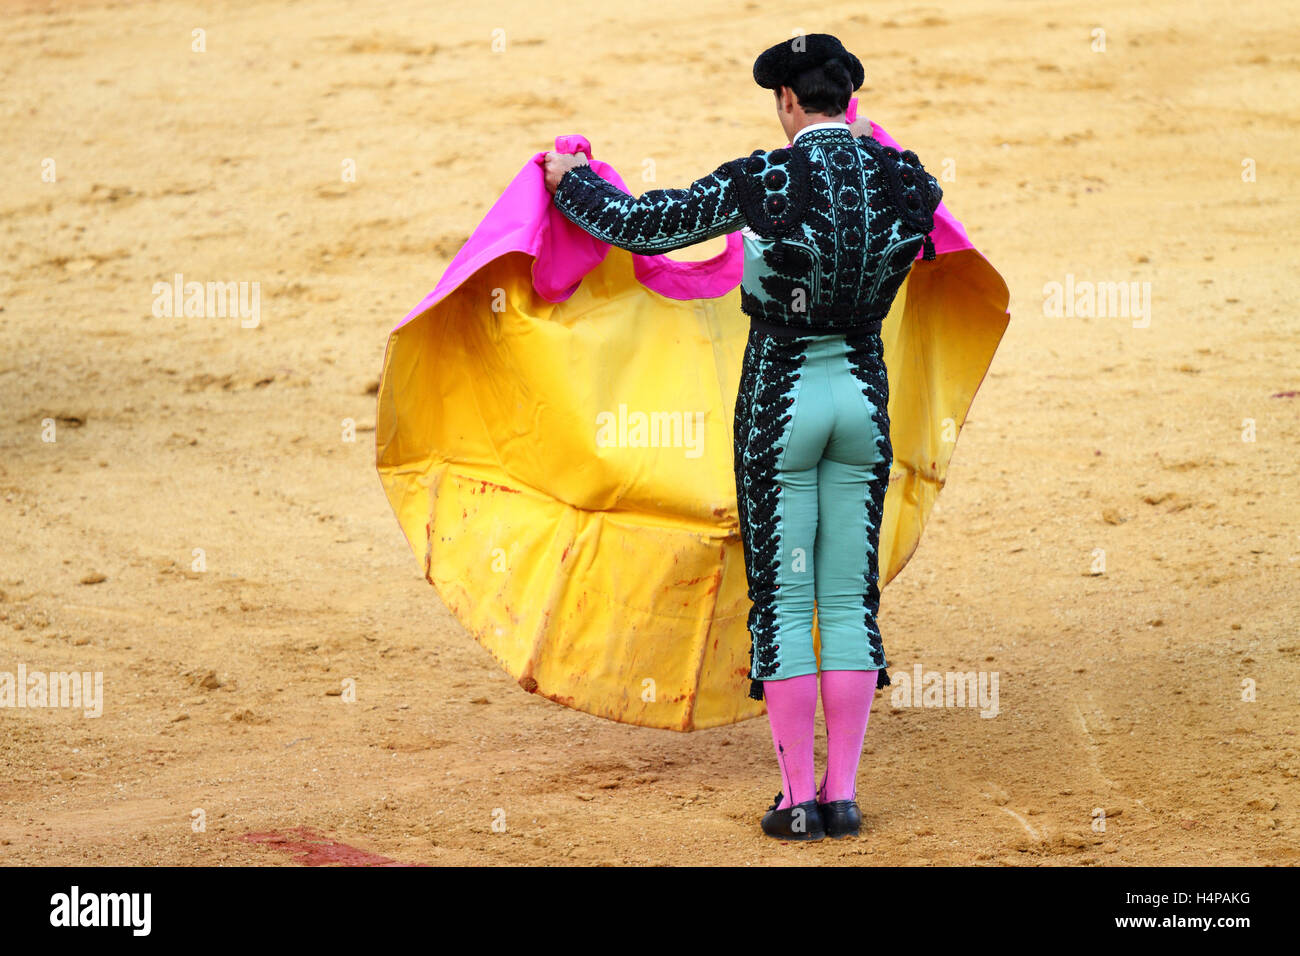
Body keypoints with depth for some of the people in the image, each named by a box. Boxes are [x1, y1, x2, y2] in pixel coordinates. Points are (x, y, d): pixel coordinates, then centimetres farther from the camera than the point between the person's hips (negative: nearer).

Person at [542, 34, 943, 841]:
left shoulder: (761, 182, -15)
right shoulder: (904, 180, -3)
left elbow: (639, 225, -6)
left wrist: (572, 180, 13)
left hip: (781, 394, -4)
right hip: (863, 390, 4)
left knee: (783, 597, 3)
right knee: (851, 597, 9)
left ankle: (800, 797, 3)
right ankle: (844, 794, 9)